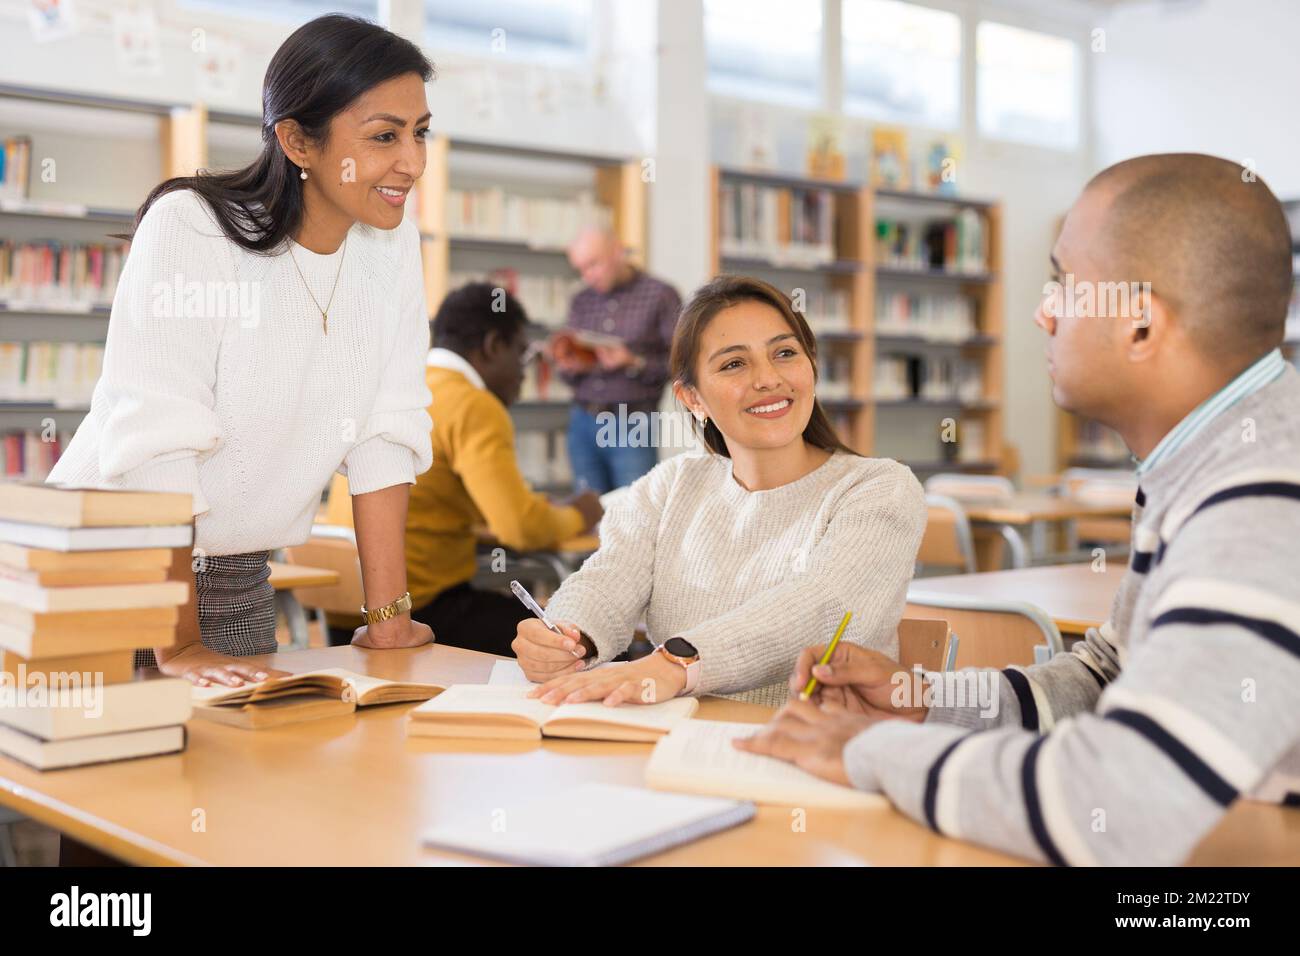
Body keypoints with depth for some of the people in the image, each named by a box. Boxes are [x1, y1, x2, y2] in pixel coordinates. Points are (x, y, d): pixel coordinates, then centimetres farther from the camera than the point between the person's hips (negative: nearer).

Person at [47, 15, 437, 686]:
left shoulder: (391, 243, -4)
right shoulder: (189, 229, -20)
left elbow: (384, 433, -4)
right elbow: (156, 449, -24)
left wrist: (387, 616, -6)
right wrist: (179, 647, -25)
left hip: (238, 580, 5)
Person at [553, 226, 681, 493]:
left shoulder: (660, 296, 0)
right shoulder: (581, 302, 14)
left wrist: (634, 364, -19)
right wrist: (571, 367, -4)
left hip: (632, 427, -4)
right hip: (583, 424, 5)